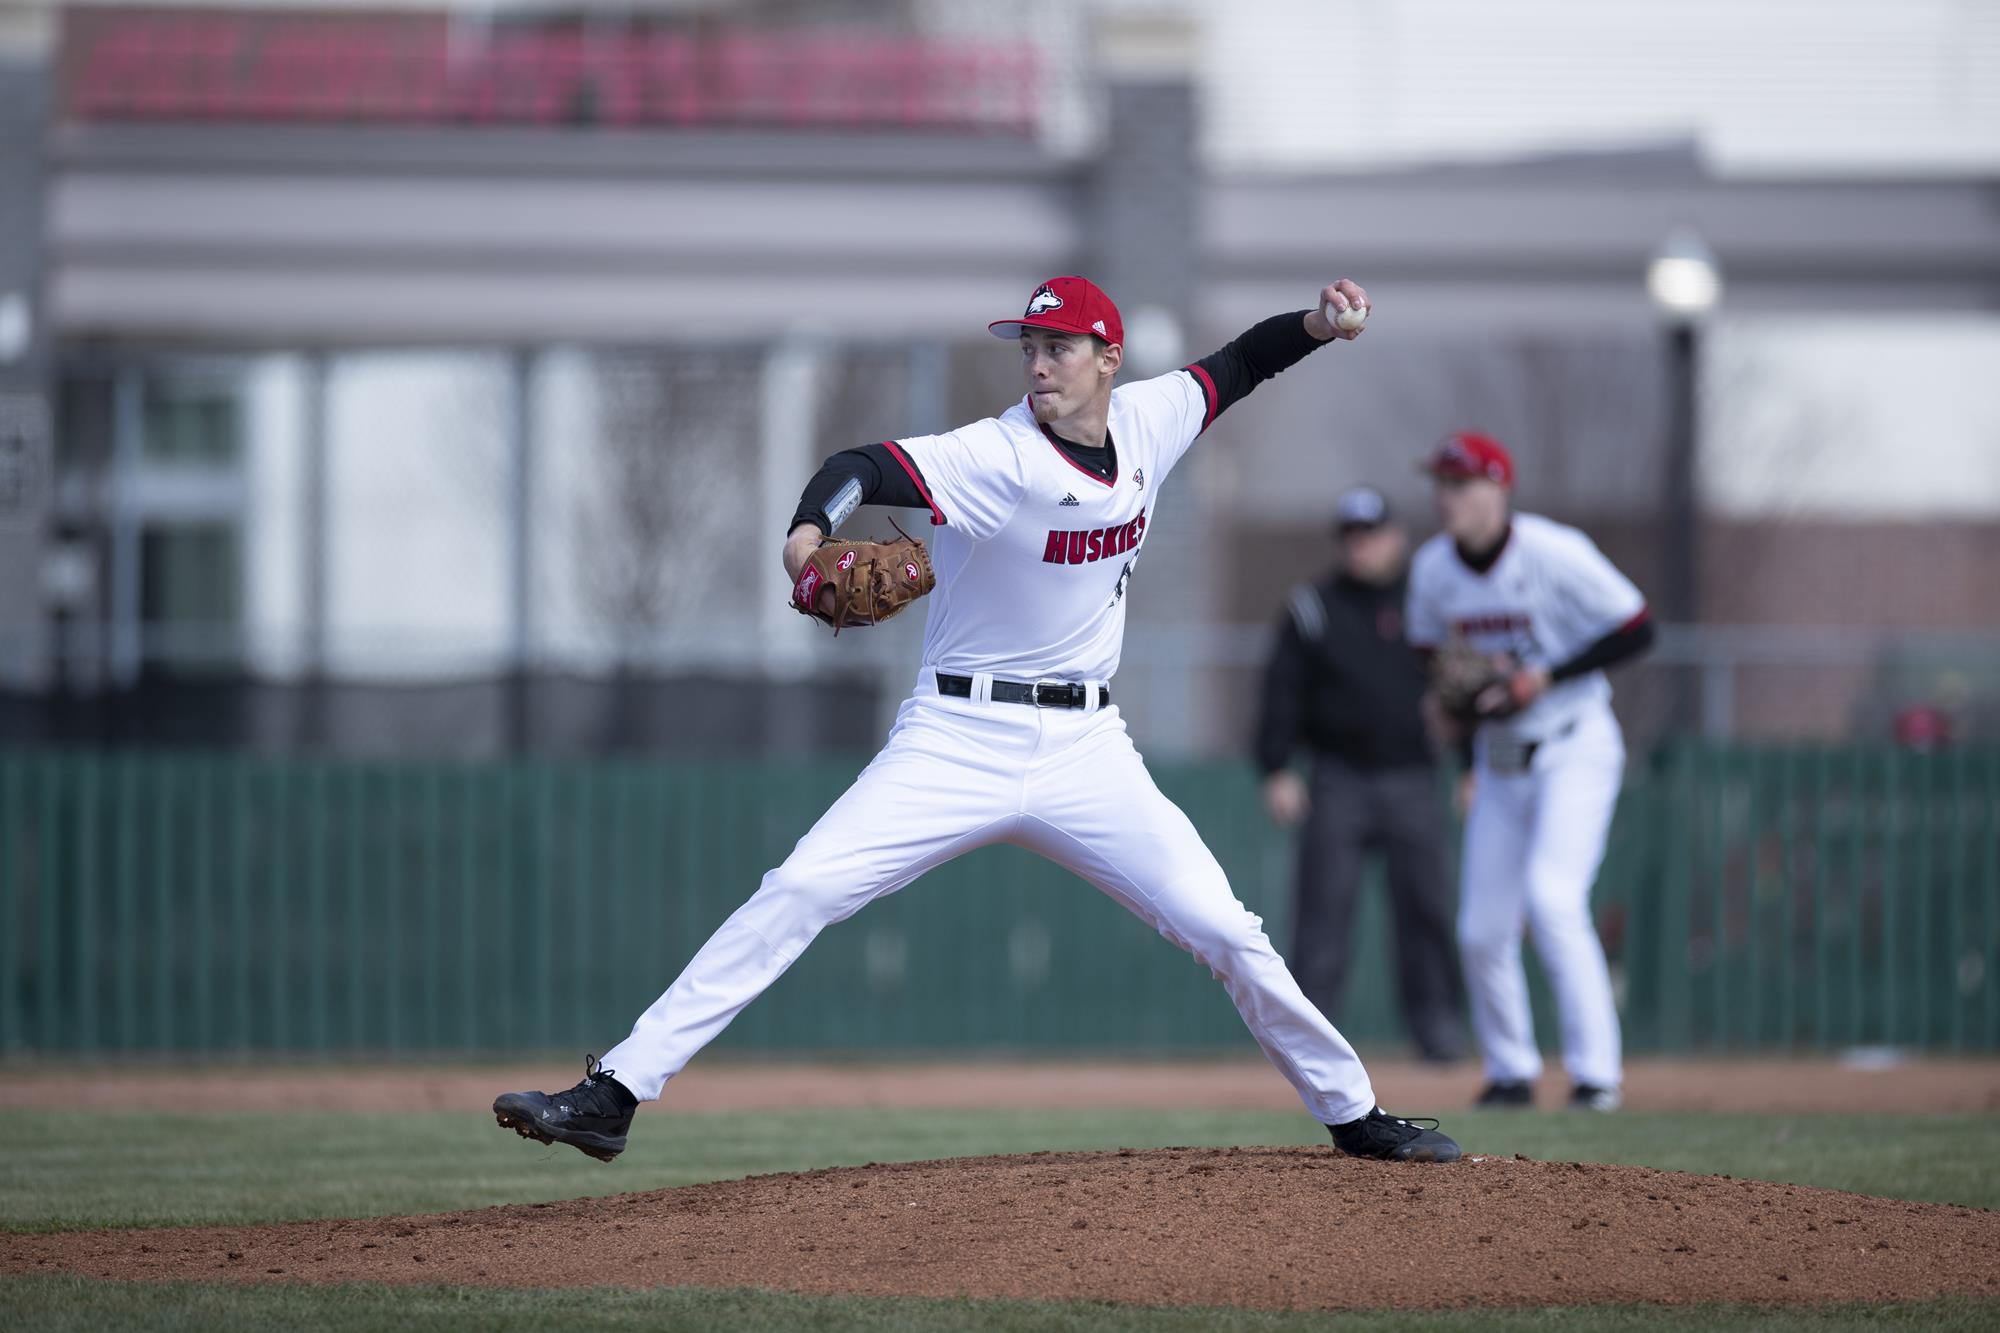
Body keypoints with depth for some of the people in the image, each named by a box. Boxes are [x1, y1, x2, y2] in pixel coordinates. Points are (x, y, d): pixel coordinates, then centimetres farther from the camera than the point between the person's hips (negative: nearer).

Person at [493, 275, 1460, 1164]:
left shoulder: (1149, 422, 3)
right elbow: (869, 468, -32)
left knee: (1225, 933, 0)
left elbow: (1235, 366, 22)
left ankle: (1352, 1114, 20)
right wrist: (810, 528, -53)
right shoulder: (998, 457, -15)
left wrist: (1316, 324, 3)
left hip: (1085, 750, 4)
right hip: (959, 742, -4)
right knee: (796, 896, -16)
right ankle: (612, 1097, -16)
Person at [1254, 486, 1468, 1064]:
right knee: (1324, 905, -7)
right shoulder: (1313, 609, 6)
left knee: (1426, 903, -1)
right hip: (1340, 782, -1)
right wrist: (1276, 771, -4)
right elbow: (1282, 691, 5)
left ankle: (1436, 1017, 8)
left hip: (1413, 780, 1)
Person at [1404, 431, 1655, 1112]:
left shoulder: (1555, 553, -18)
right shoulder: (1433, 567, -1)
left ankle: (1595, 1070, -19)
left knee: (1551, 895, -24)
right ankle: (1511, 1073, 22)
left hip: (1575, 751, -6)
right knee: (1481, 929, 3)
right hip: (1500, 761, 6)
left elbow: (1636, 631, -14)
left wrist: (1544, 679, -21)